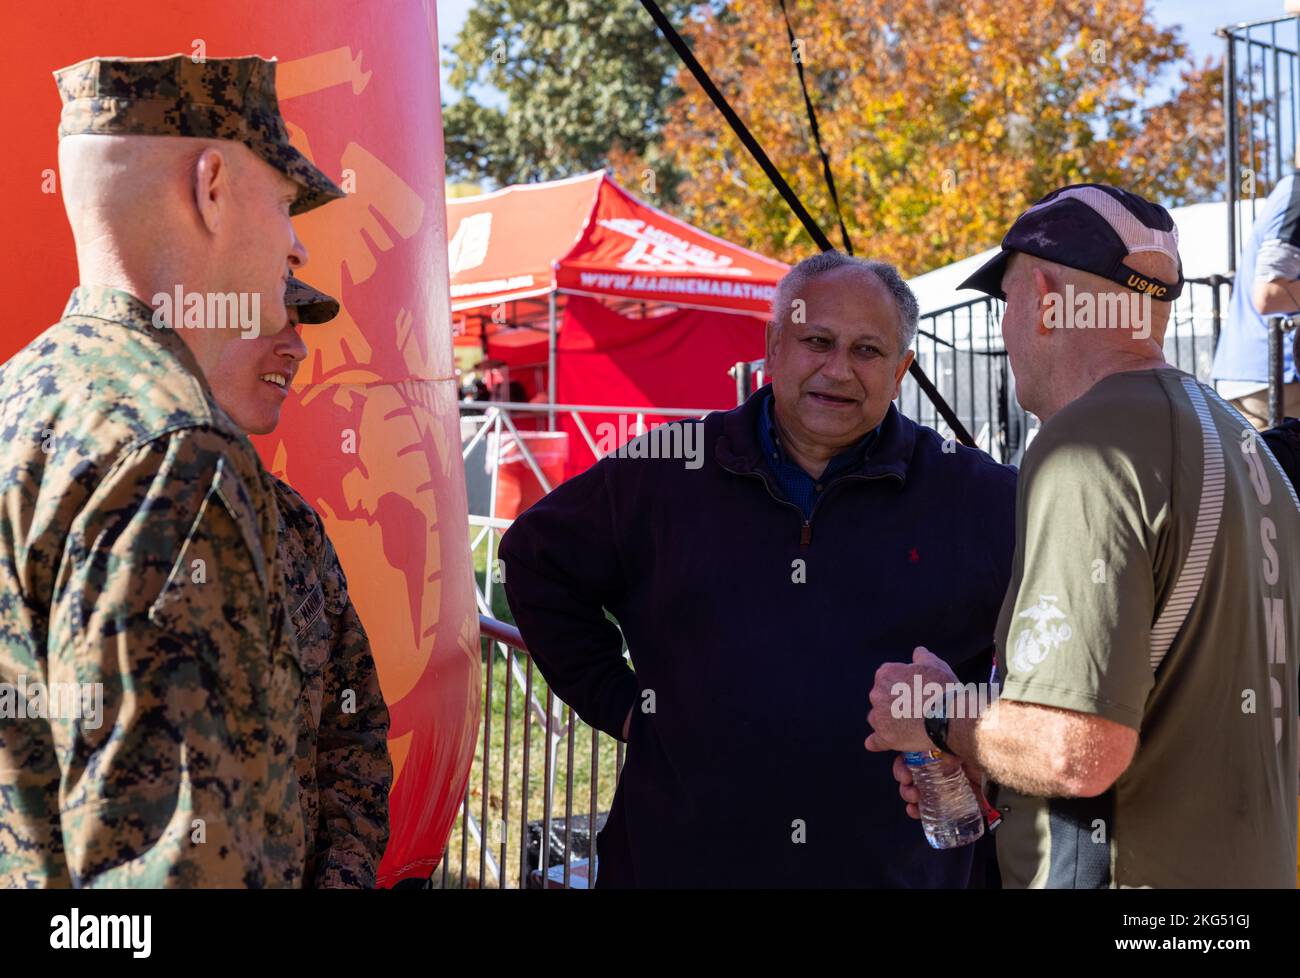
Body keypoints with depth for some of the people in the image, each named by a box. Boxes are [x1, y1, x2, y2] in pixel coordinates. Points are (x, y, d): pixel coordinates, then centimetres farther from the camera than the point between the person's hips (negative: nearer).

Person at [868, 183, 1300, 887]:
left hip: (1128, 870, -9)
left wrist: (938, 719, -8)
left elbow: (1076, 752, -27)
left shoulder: (1088, 445, -18)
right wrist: (979, 774, 14)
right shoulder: (1241, 442, 12)